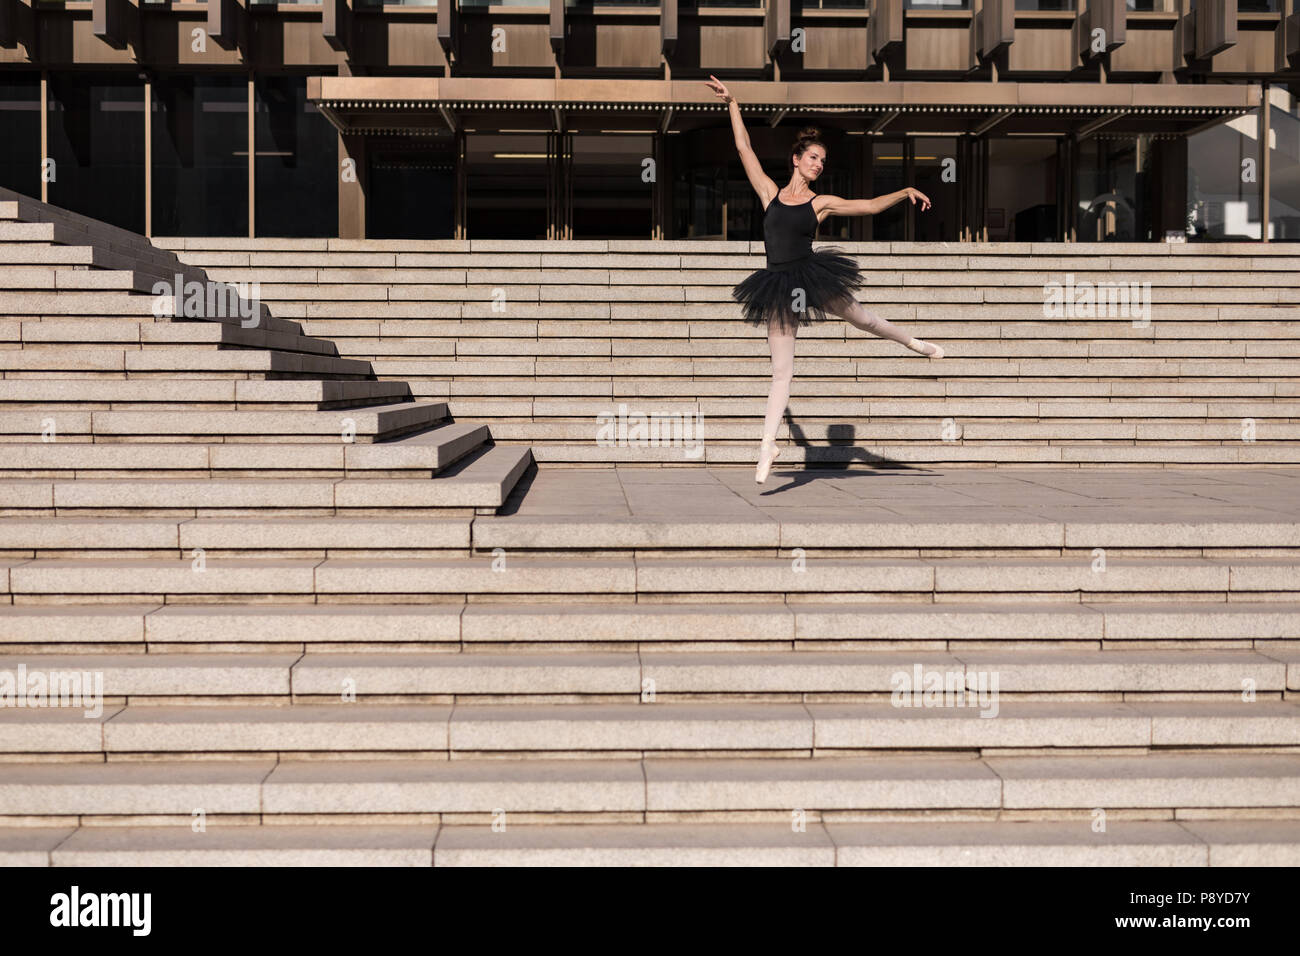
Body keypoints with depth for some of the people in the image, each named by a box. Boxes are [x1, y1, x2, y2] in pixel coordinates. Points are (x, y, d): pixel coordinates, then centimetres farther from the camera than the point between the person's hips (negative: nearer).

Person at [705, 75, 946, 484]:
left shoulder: (821, 202, 4)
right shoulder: (770, 193, 5)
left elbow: (870, 205, 8)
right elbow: (744, 148, 8)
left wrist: (905, 192, 0)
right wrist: (732, 104, 9)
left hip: (813, 277, 0)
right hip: (779, 289, 0)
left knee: (863, 319, 18)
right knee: (781, 371, 2)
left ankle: (914, 343, 50)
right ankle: (768, 445, 7)